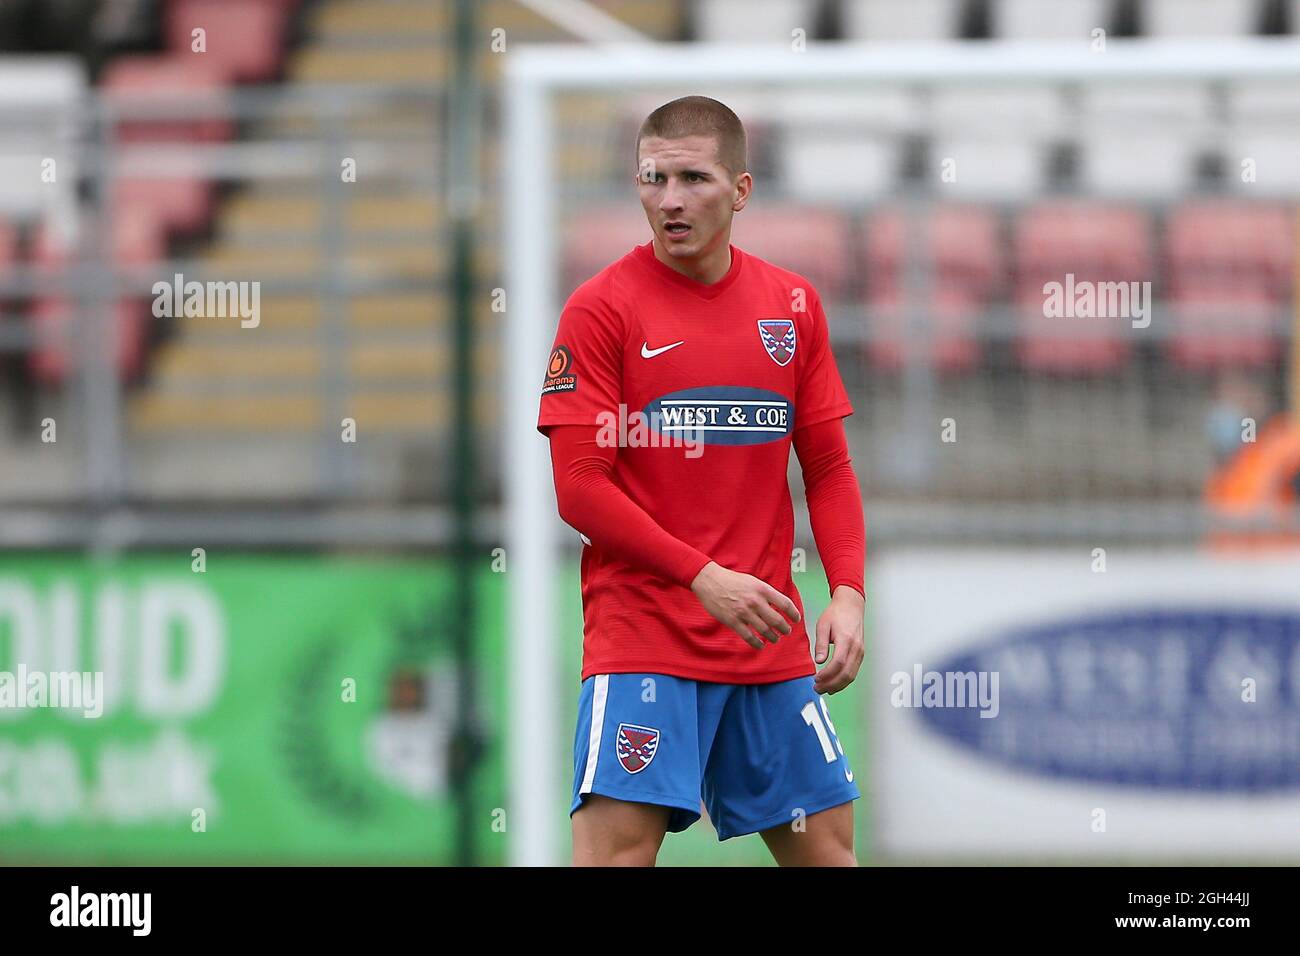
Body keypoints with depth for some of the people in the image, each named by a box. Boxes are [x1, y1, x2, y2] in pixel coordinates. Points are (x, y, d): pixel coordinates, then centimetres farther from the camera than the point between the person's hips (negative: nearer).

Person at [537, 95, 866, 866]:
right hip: (641, 642, -5)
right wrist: (704, 578, -18)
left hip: (770, 644, 5)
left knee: (827, 851, 9)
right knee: (616, 849, -16)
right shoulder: (600, 309, -5)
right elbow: (579, 488, -9)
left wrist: (848, 593, -4)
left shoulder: (793, 305, 8)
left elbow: (829, 469, 12)